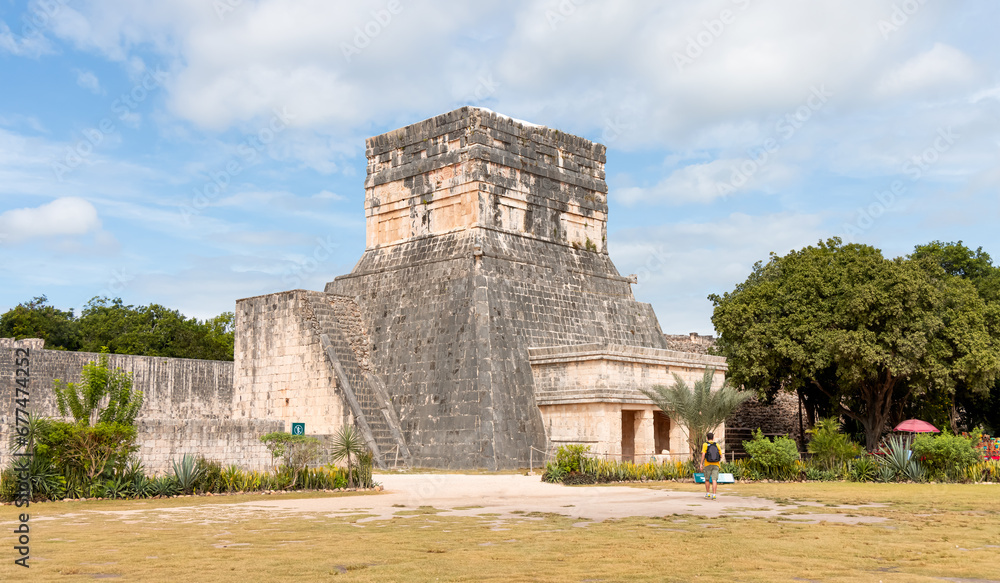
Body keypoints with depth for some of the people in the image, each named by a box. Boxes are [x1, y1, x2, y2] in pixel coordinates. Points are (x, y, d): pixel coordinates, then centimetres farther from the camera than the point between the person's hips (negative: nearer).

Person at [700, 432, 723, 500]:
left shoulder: (705, 444, -1)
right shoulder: (717, 445, 7)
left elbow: (703, 454, -11)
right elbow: (721, 455, 7)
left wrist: (701, 464, -7)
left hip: (707, 464, -1)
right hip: (716, 465, 1)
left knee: (707, 479, 15)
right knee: (714, 480, -3)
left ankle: (708, 493, 20)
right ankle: (713, 495, -12)